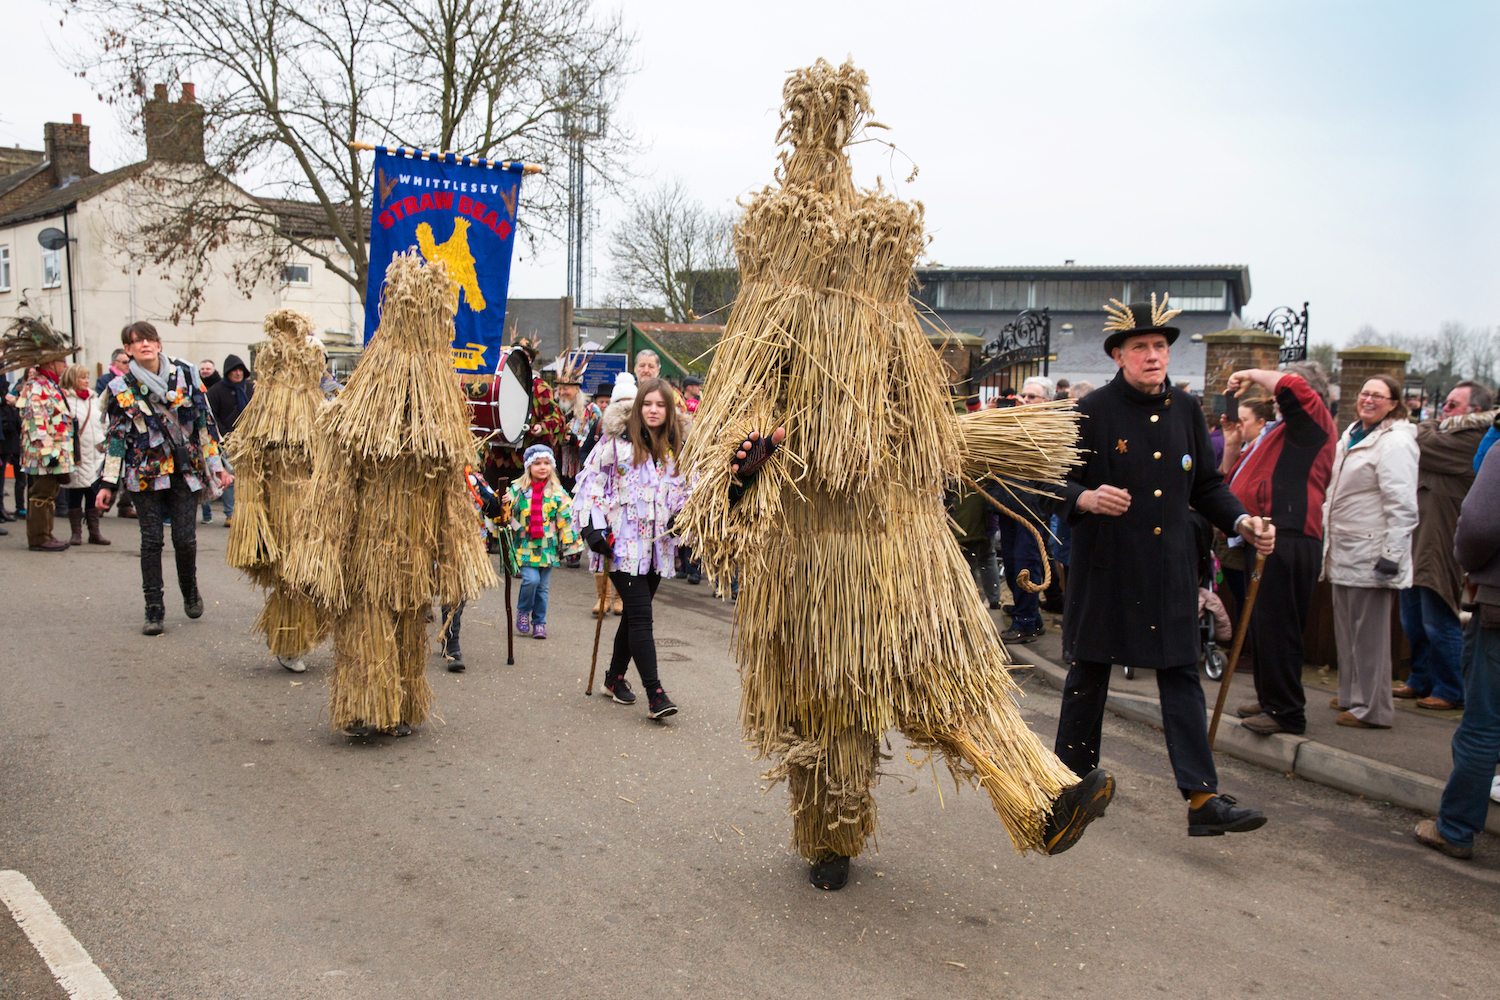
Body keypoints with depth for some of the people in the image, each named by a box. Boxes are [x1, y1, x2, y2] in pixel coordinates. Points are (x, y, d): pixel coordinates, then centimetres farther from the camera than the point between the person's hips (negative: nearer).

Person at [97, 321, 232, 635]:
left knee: (185, 538, -3)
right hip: (146, 473, 0)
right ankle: (154, 611, 6)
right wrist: (108, 484, 3)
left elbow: (205, 422, 7)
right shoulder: (120, 389, 3)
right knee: (151, 540, -2)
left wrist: (218, 465, 4)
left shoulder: (185, 375, 3)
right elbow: (115, 438, 6)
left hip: (185, 469, 0)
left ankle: (190, 590, 25)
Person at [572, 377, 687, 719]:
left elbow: (684, 489, 21)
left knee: (634, 614, 12)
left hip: (658, 546, 5)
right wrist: (594, 526, -9)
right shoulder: (617, 441, -3)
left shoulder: (677, 448, 11)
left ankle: (616, 676, 30)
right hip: (622, 544, -5)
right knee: (641, 616, -11)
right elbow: (592, 482, -2)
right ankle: (655, 693, -12)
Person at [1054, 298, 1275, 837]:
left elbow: (1207, 485, 15)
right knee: (1089, 673, 8)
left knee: (1182, 676, 2)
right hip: (1104, 565, -3)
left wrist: (1243, 521, -1)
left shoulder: (1186, 410, 8)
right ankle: (1074, 780, 25)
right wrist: (1087, 499, -28)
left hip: (1169, 566, 4)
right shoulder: (1093, 411, -6)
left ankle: (1203, 799, 3)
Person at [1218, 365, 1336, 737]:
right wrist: (1232, 444, 14)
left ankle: (1287, 713, -3)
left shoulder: (1314, 421, -2)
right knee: (1262, 626, 16)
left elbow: (1291, 385, -23)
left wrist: (1252, 375, -7)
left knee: (1277, 628, -9)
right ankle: (1270, 699, 26)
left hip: (1288, 542, -10)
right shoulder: (1277, 434, 25)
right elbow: (1233, 481, 27)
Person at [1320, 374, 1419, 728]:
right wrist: (1325, 532, 24)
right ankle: (1350, 695, 27)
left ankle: (1372, 708, 5)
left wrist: (1392, 554, -21)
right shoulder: (1352, 434, 16)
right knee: (1346, 627, 15)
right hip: (1342, 549, 9)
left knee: (1368, 631, -3)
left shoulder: (1395, 442, -13)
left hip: (1369, 552, -9)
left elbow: (1402, 506, -18)